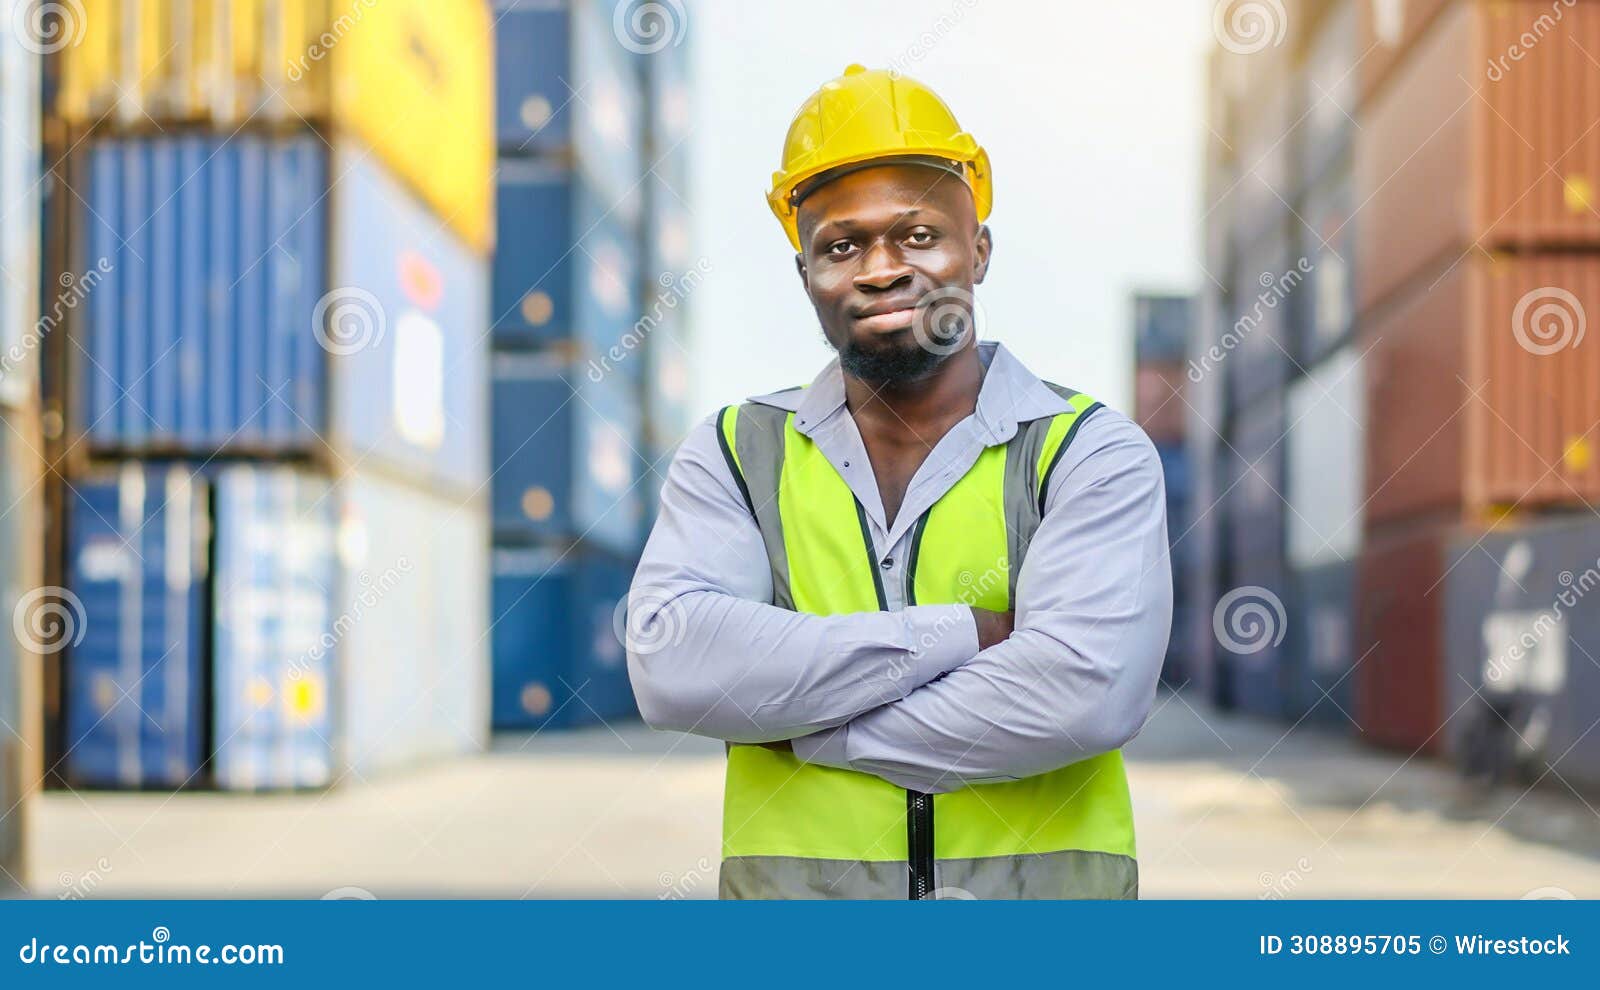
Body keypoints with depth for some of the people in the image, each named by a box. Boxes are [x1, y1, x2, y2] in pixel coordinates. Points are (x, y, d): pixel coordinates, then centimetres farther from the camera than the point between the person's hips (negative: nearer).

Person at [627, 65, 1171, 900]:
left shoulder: (1093, 453, 0)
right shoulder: (734, 454, 7)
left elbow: (1087, 691, -16)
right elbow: (673, 664, -11)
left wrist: (803, 726, -9)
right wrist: (964, 635, -13)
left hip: (1041, 882, -1)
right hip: (790, 876, 1)